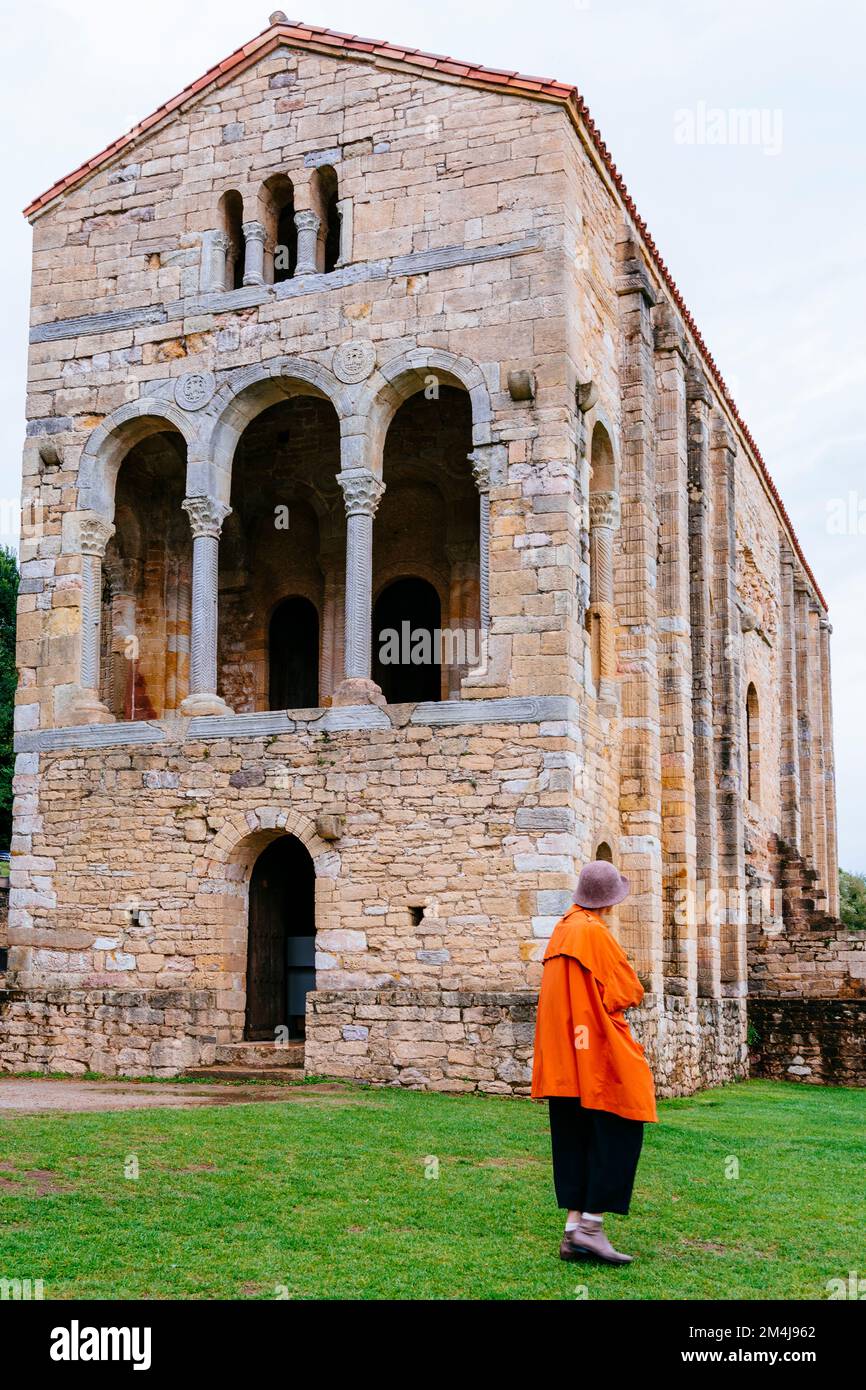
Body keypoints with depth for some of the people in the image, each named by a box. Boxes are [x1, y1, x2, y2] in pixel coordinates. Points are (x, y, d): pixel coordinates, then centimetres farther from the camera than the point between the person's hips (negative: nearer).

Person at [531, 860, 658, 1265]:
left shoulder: (563, 929, 12)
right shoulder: (595, 933, -14)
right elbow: (628, 992, -13)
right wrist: (625, 995, 8)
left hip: (565, 1053, 8)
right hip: (598, 1049, -8)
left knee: (576, 1141, 10)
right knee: (618, 1134, -1)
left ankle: (574, 1231, 9)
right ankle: (590, 1224, -4)